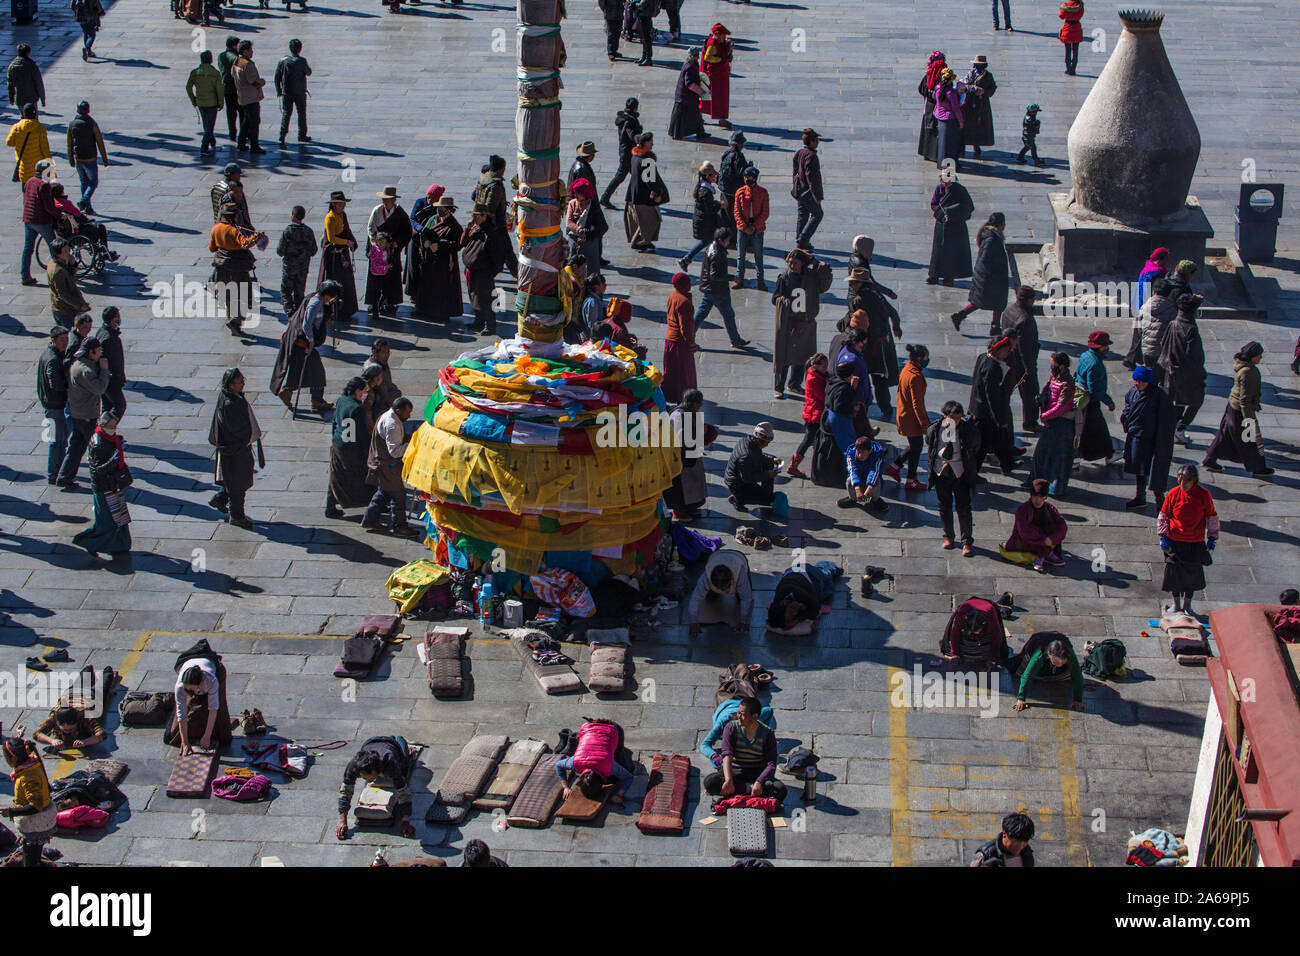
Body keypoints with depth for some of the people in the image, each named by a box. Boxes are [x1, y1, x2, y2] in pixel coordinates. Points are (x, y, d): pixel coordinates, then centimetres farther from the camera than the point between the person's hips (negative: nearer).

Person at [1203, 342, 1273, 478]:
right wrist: (1249, 418, -22)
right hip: (1240, 410, -10)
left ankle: (1209, 460, 28)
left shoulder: (1240, 365, 2)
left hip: (1233, 404, 10)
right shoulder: (1247, 372, -28)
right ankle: (1257, 468, 22)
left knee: (1226, 434, 20)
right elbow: (1244, 398, -26)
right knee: (1249, 440, 7)